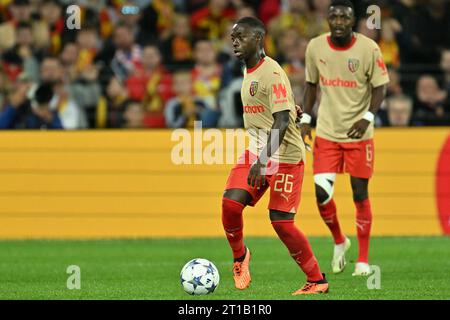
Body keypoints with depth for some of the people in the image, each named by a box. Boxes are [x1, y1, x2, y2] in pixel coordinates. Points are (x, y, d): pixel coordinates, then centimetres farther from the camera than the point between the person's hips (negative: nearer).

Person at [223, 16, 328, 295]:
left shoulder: (272, 73, -18)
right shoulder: (249, 72, 11)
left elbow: (281, 121, -24)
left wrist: (262, 161, -29)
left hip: (285, 155, -8)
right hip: (255, 150, 8)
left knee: (281, 222, -7)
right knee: (230, 203, -10)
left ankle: (318, 280, 6)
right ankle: (240, 256, 15)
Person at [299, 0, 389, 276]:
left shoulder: (369, 49, -10)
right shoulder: (315, 47, -1)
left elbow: (380, 87, -5)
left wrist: (367, 118, -19)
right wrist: (305, 120, 3)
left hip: (358, 133, -2)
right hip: (326, 132, 2)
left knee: (360, 194, 1)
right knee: (321, 192, -7)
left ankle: (363, 259, 13)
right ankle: (339, 241, 21)